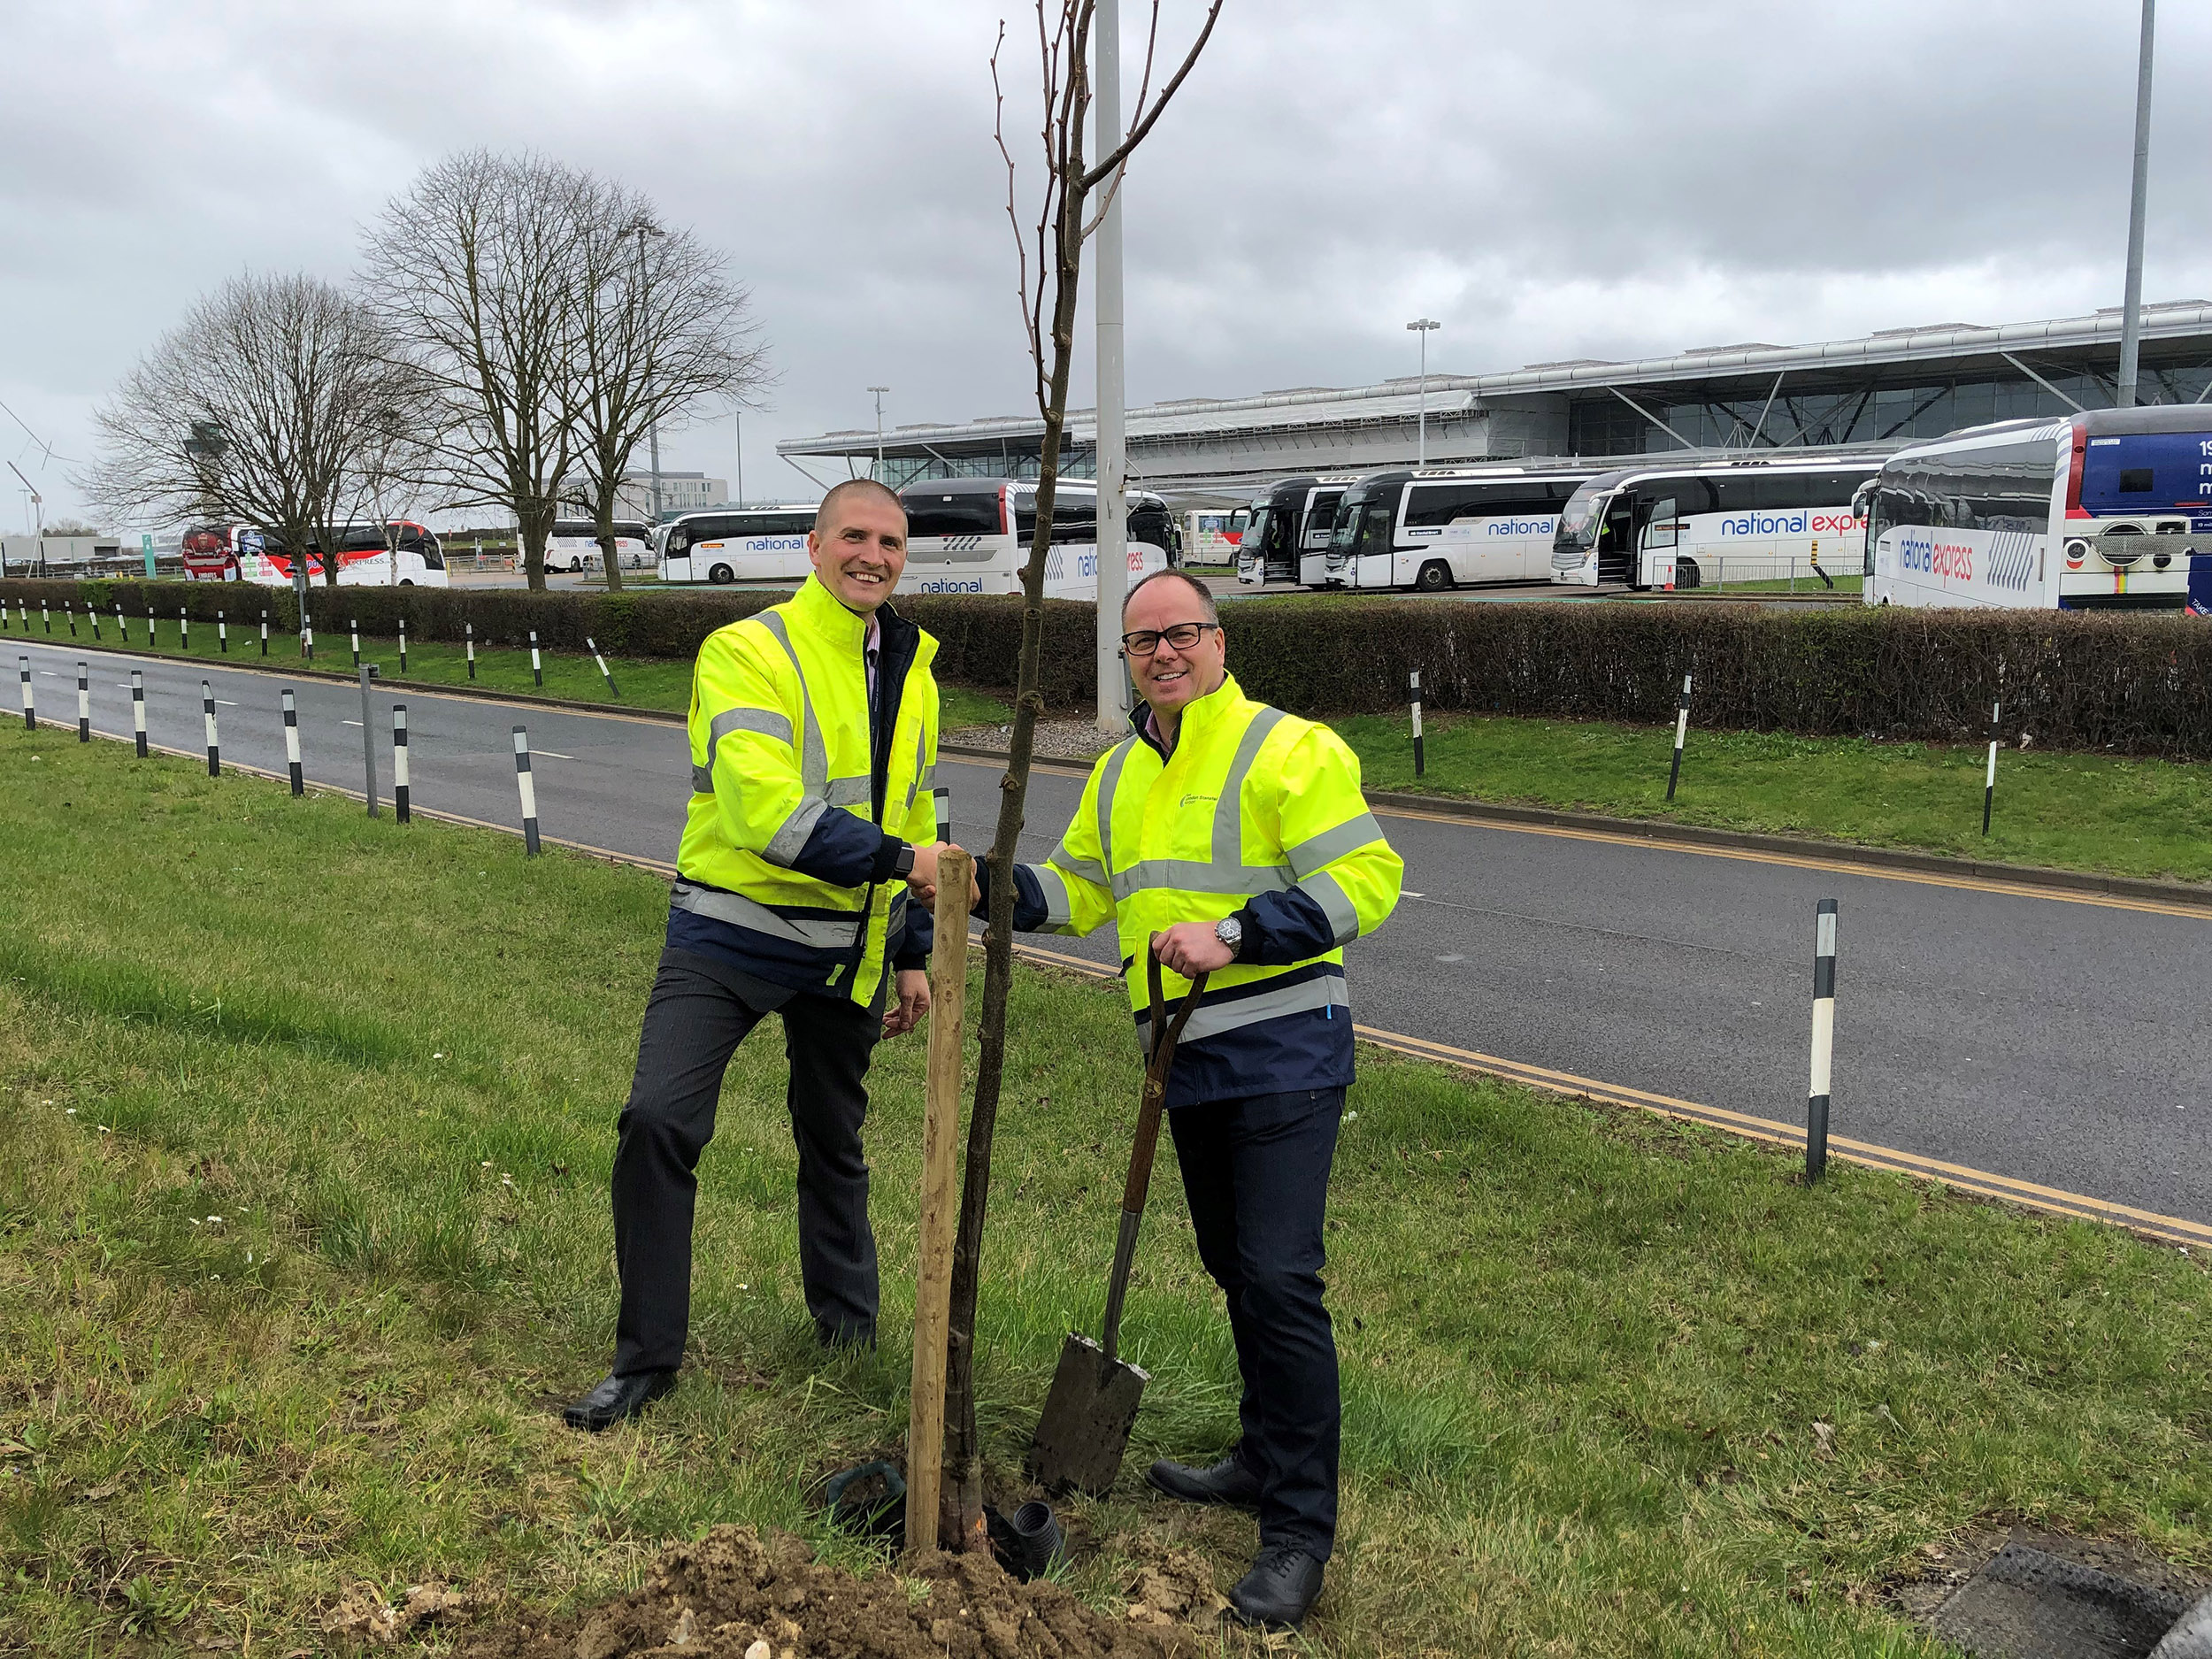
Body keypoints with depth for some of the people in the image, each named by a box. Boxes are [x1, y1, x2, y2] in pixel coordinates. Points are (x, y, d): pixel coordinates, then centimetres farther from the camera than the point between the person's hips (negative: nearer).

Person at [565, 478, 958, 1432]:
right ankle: (647, 1356, 1)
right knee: (658, 1120, -16)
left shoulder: (912, 677, 9)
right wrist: (900, 860, -29)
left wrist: (913, 954, 18)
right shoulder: (747, 653, -13)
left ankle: (848, 1325, 39)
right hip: (730, 935, -5)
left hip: (846, 956, 5)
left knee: (834, 1141, 18)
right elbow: (765, 808, -26)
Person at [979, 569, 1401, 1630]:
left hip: (1282, 1055, -8)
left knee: (1279, 1279, -9)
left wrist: (1232, 933, -24)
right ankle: (1264, 1458, 36)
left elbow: (1363, 881, -17)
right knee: (1232, 1266, 19)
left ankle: (1301, 1526, 2)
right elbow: (1078, 889, 20)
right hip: (1190, 1063, 8)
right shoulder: (1120, 773, 14)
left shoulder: (1287, 749, -10)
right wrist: (988, 884, 2)